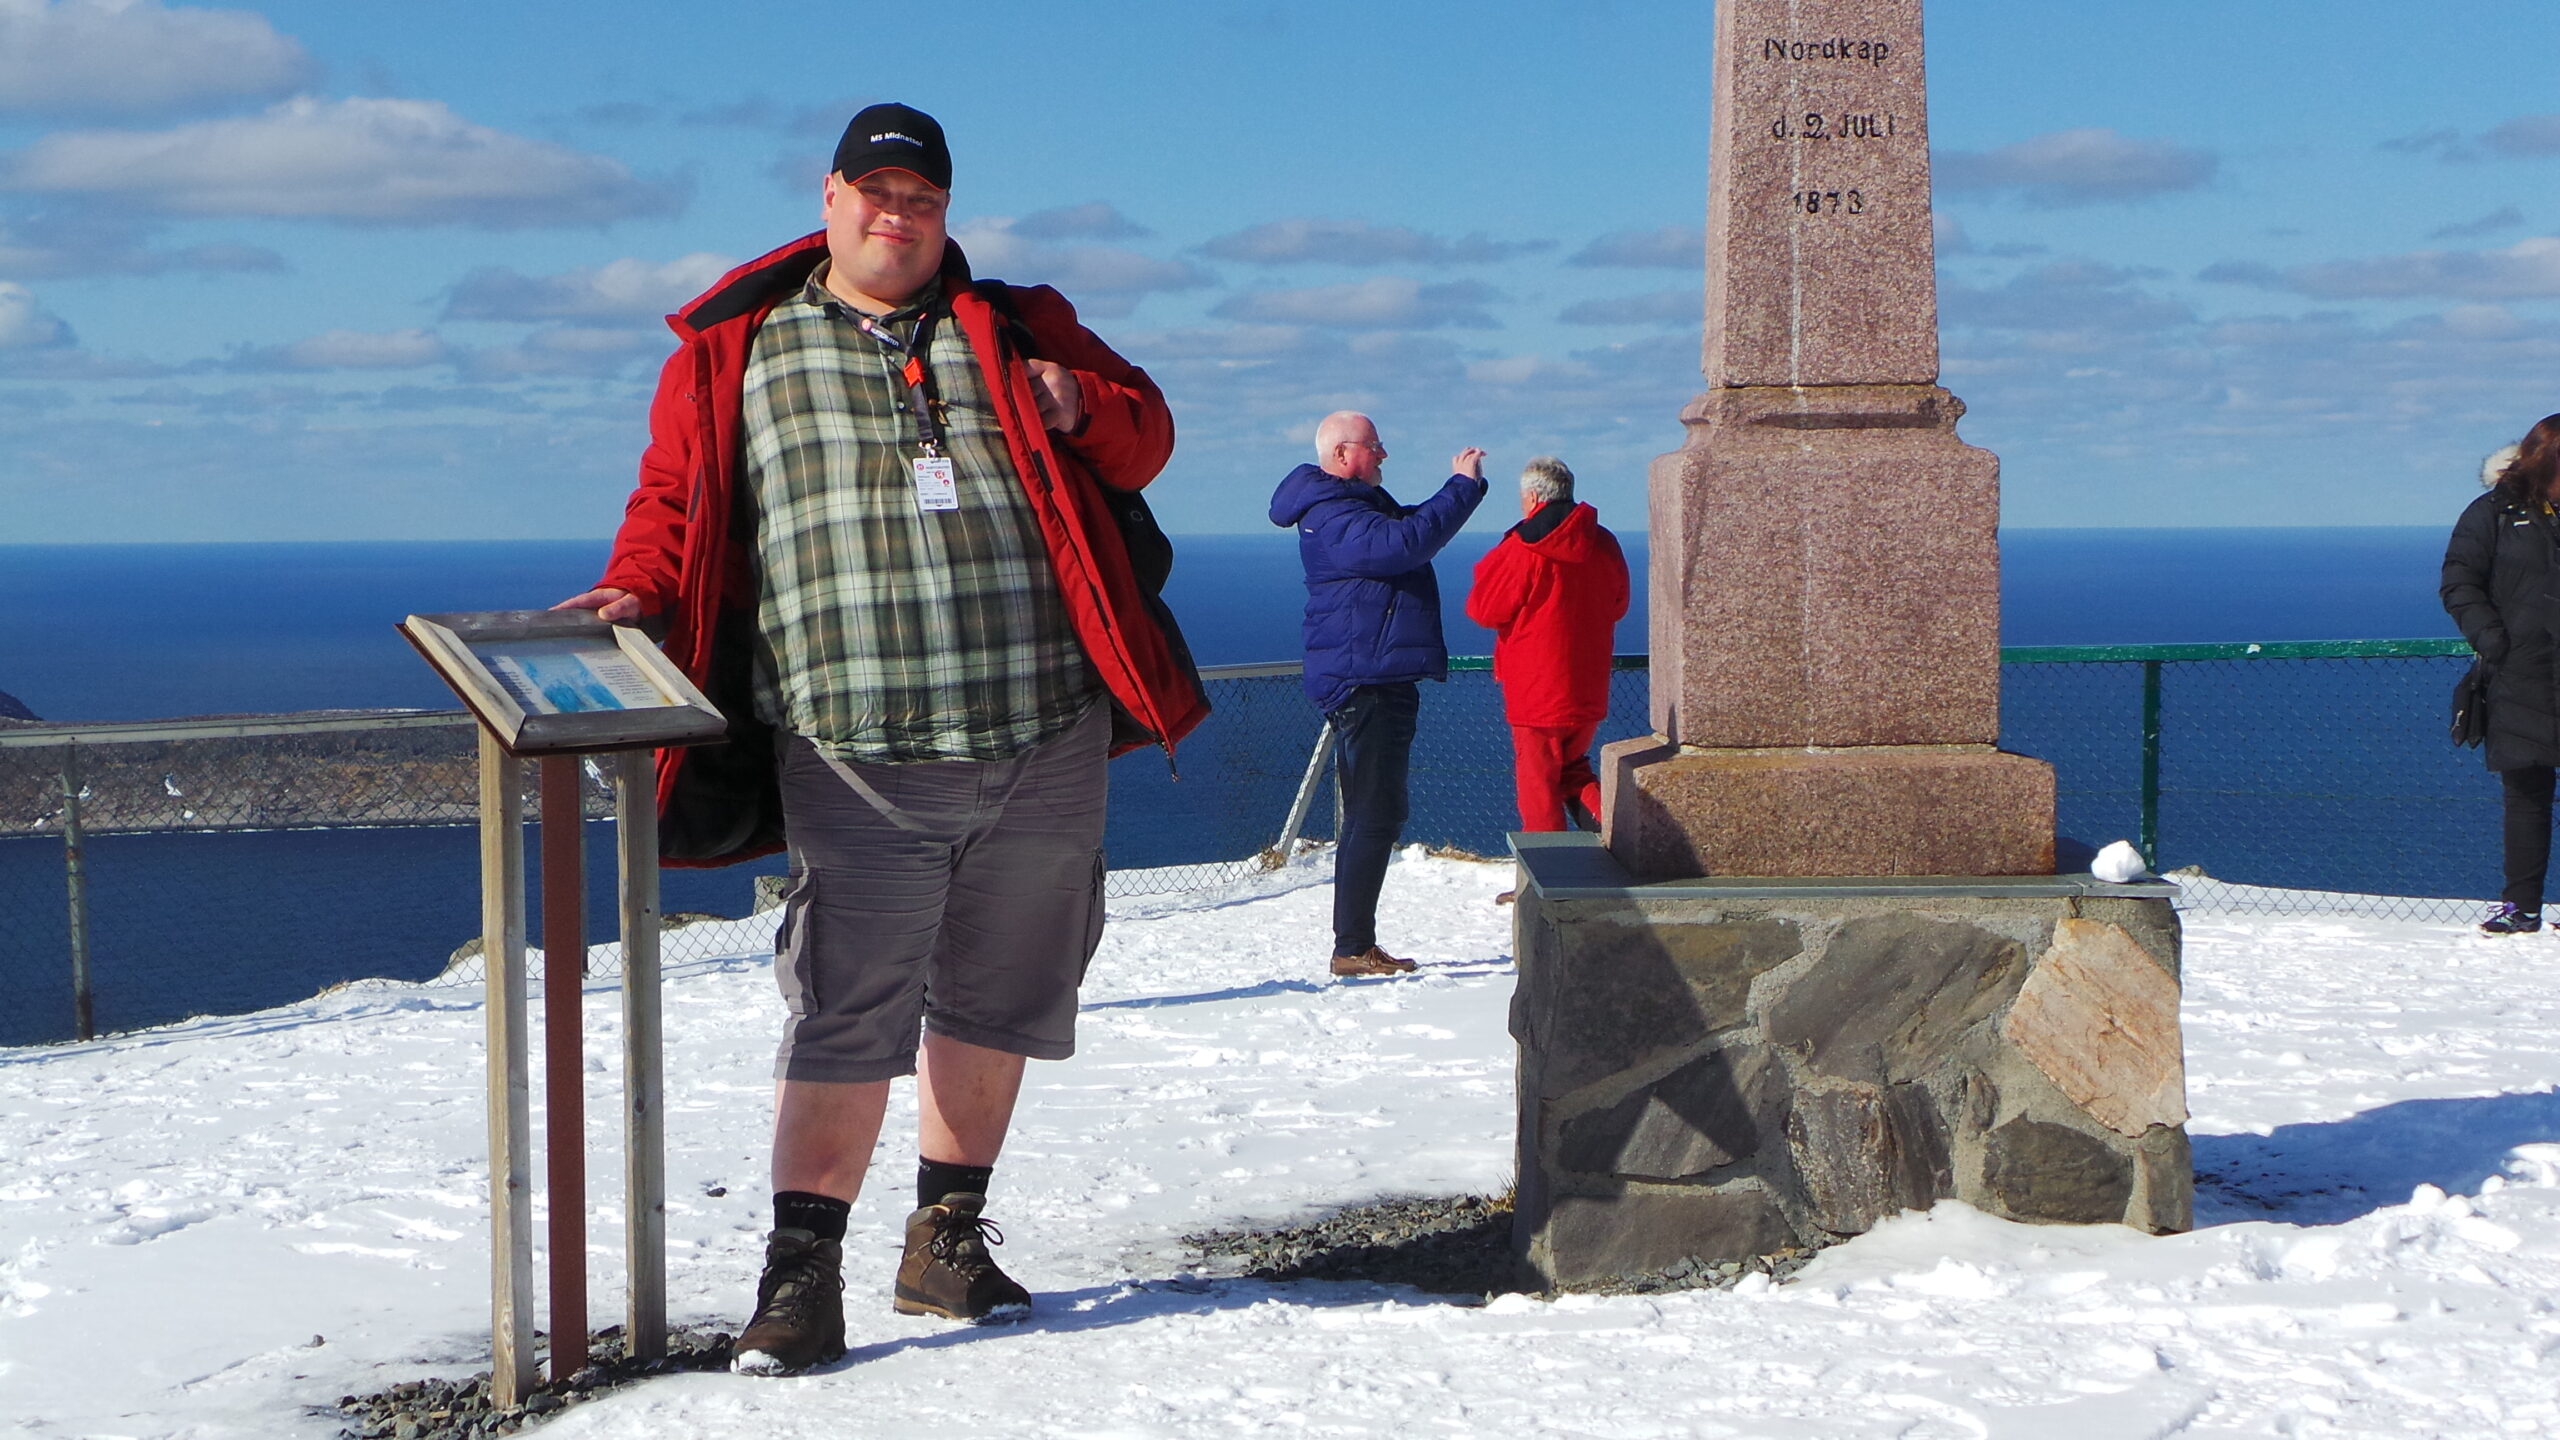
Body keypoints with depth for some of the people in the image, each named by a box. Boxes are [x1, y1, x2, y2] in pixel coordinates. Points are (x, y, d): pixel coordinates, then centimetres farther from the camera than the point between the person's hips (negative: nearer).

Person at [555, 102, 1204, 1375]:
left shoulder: (1018, 330, 15)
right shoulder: (735, 352, 10)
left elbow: (1146, 435, 17)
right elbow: (676, 494, 11)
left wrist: (1080, 407, -4)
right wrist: (637, 589, -8)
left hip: (1043, 740, 3)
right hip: (855, 756, -3)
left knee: (996, 996, 12)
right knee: (845, 1011, -8)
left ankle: (948, 1238, 25)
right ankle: (802, 1273, -2)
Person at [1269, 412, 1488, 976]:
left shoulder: (1358, 506, 19)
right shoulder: (1332, 515, -16)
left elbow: (1412, 527, 31)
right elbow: (1402, 544, -30)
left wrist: (1462, 486, 15)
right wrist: (1461, 488, -22)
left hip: (1376, 680, 11)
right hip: (1364, 680, -11)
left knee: (1371, 815, 13)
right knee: (1376, 813, -11)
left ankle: (1357, 943, 18)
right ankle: (1352, 947, -10)